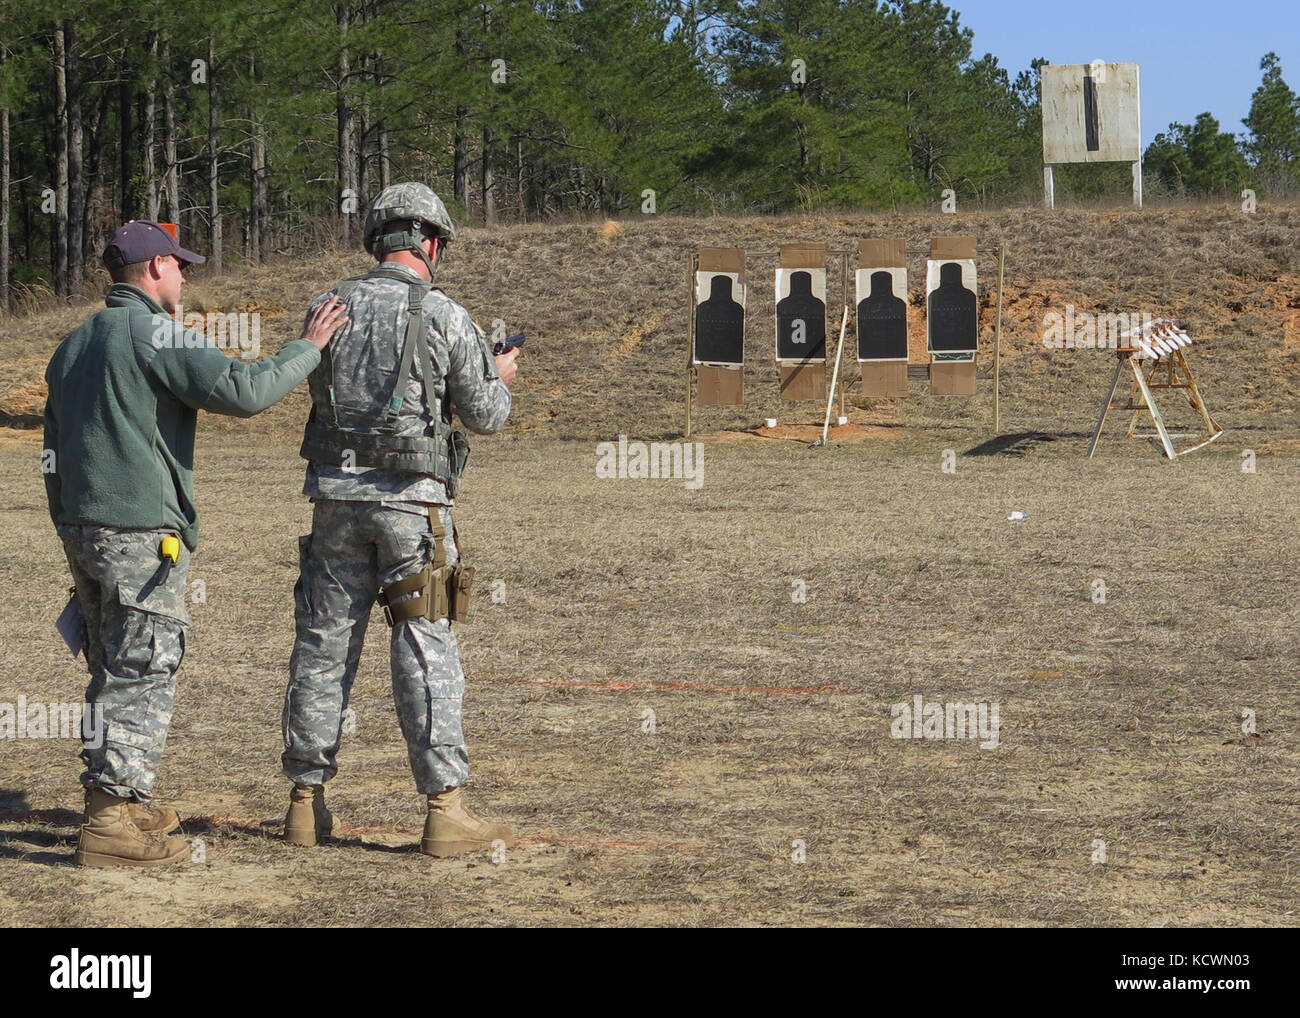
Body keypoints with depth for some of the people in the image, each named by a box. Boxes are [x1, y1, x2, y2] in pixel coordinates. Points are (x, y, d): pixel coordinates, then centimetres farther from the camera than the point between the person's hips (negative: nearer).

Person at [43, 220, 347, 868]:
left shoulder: (73, 347, 18)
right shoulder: (155, 334, -9)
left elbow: (54, 457, 20)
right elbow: (241, 391, -20)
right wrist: (307, 350, -7)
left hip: (81, 527, 9)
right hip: (142, 529, -9)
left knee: (116, 672, 17)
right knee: (141, 675, -7)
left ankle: (122, 803, 23)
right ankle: (109, 826, -10)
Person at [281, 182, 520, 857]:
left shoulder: (330, 307, 4)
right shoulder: (445, 317, -7)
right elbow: (486, 415, 0)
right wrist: (500, 377, 22)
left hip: (337, 492, 4)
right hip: (413, 498, -4)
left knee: (324, 646, 11)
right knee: (426, 652, -1)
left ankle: (306, 801, 15)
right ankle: (445, 810, -4)